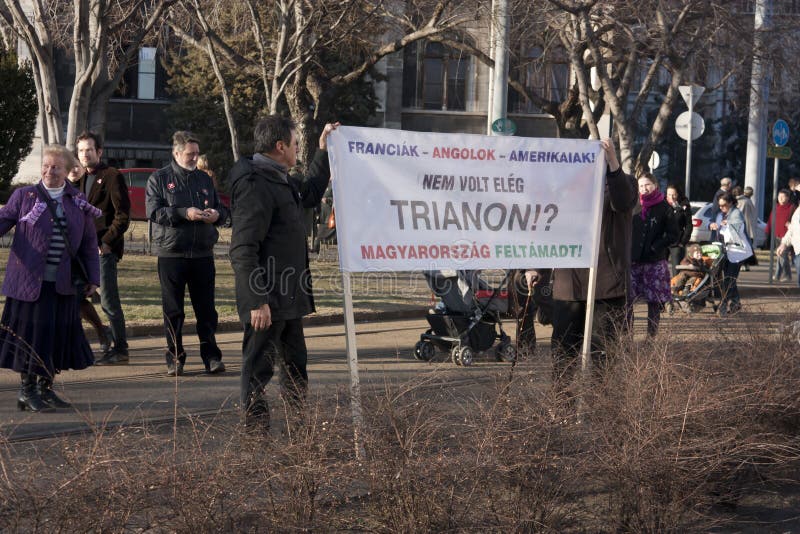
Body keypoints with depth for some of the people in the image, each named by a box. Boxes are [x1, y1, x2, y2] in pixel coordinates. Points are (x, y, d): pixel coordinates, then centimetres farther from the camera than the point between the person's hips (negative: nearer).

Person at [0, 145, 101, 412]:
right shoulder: (25, 196, 3)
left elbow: (88, 244, 12)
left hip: (62, 284, 3)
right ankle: (27, 390, 9)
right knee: (31, 334, -2)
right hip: (29, 281, -3)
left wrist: (92, 278, 9)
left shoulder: (78, 203, 9)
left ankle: (45, 388, 19)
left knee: (58, 336, 6)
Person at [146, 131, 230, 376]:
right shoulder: (159, 179, 2)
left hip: (203, 255, 3)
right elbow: (153, 211, -10)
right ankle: (175, 359, 9)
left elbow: (222, 209, 17)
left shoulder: (205, 179, 15)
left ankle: (211, 356, 8)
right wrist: (185, 213, -20)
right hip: (171, 254, -3)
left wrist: (217, 214, -7)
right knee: (173, 311, 2)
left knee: (206, 309, 3)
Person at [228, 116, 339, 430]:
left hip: (288, 298, 11)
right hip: (266, 302, -11)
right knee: (259, 364, -3)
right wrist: (256, 300, -27)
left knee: (295, 363, 19)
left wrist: (323, 152, 33)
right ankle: (256, 426, 4)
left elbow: (310, 195, 37)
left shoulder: (280, 180, 14)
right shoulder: (255, 185, -19)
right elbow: (243, 249, -24)